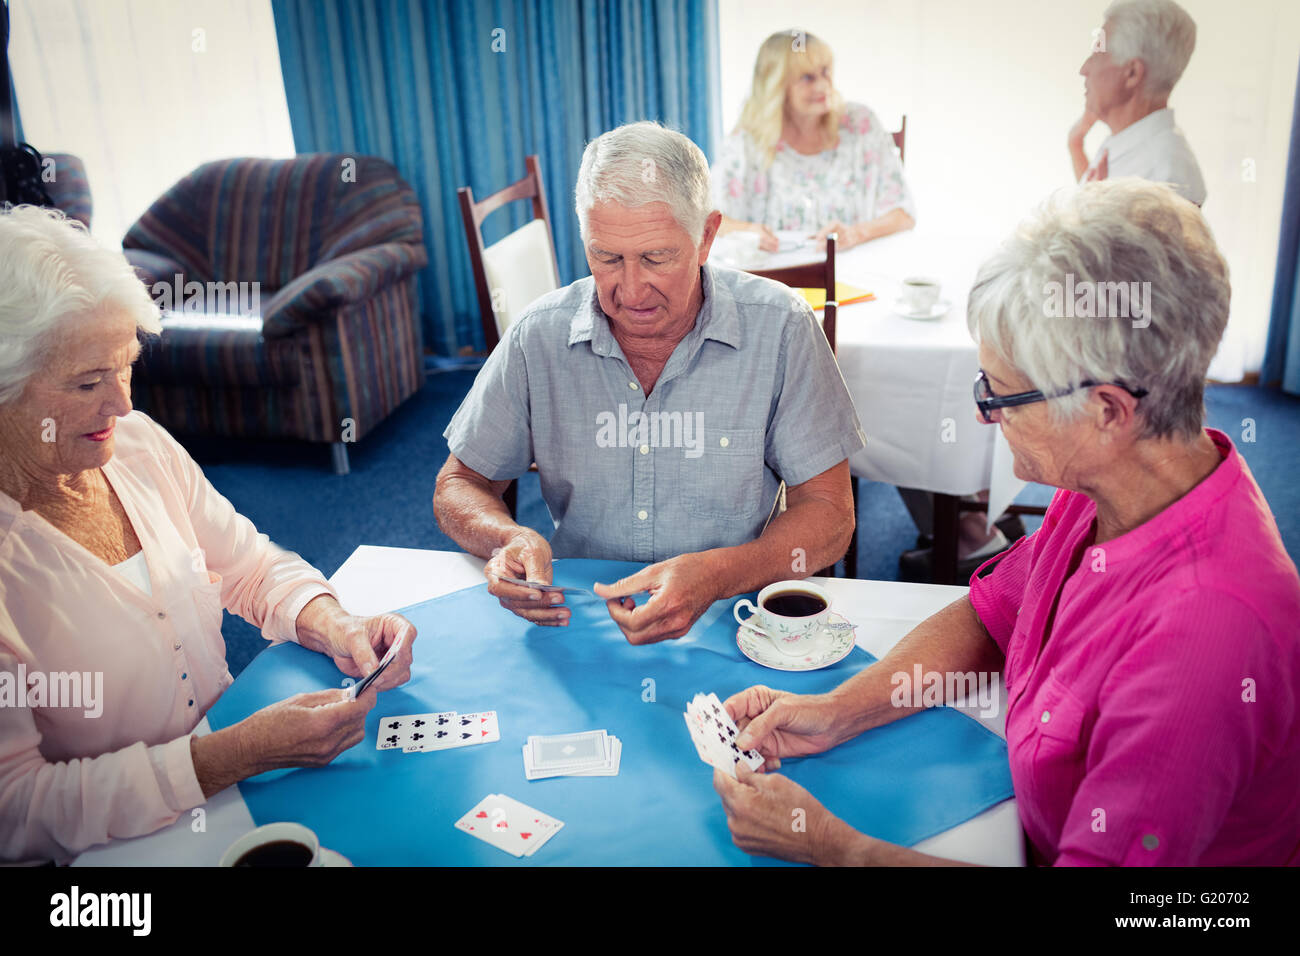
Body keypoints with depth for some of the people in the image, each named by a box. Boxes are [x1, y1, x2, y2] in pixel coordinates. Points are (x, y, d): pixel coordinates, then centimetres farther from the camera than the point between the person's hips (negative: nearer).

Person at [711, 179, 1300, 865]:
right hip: (1032, 827, 6)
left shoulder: (1204, 628, -35)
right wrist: (836, 711, -9)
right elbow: (988, 617, 4)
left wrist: (825, 843, -25)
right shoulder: (1103, 490, -10)